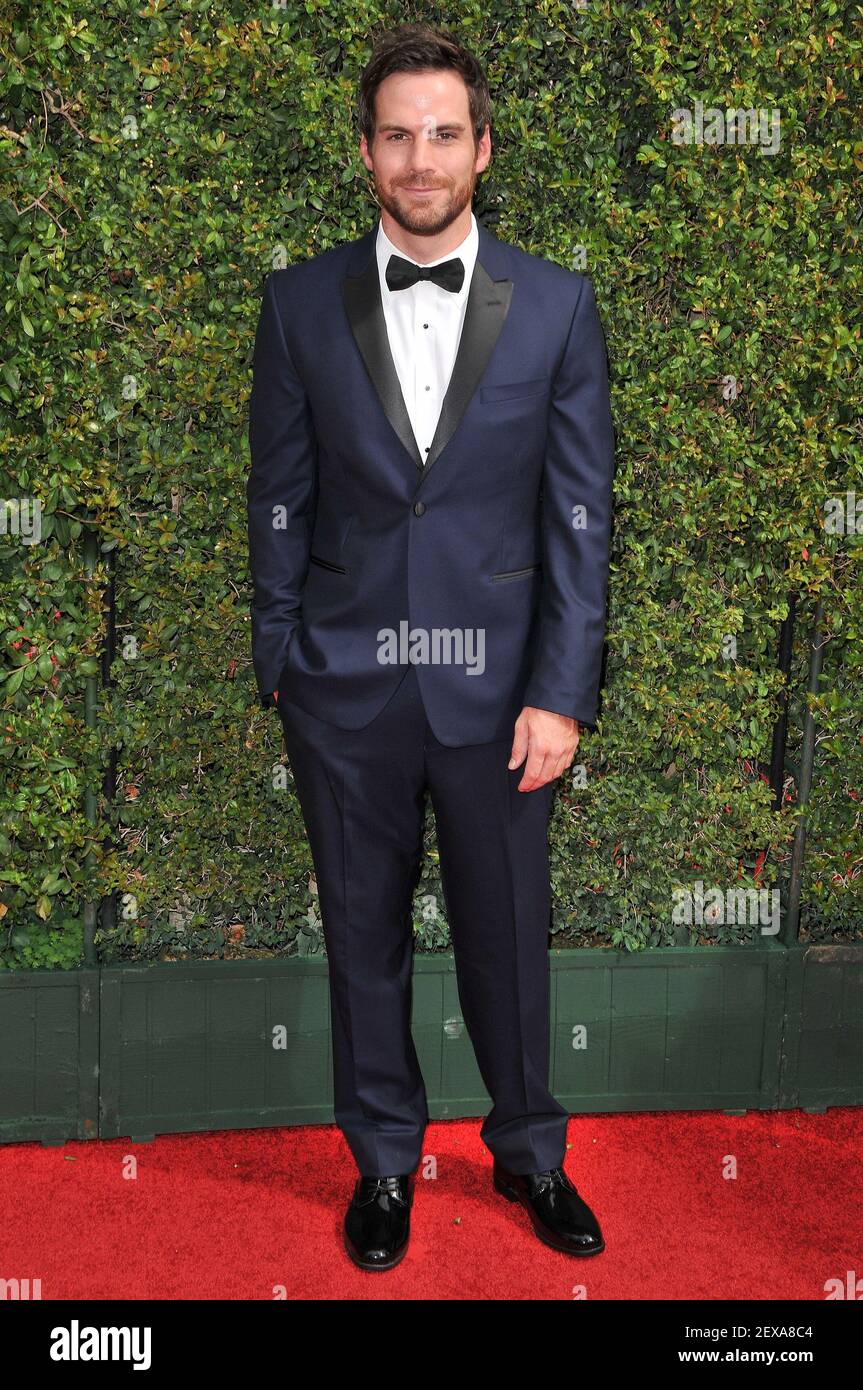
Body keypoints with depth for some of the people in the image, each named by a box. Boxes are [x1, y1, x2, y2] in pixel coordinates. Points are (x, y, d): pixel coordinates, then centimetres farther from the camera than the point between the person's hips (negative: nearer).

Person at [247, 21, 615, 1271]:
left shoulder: (556, 305, -1)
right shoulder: (302, 303, 1)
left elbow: (581, 512, -2)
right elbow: (280, 499, 4)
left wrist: (562, 694, -7)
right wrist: (278, 669, 1)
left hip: (497, 687, 0)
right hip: (347, 688, 1)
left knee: (508, 934, 12)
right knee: (365, 936, 14)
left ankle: (529, 1155, 36)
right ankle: (384, 1160, 35)